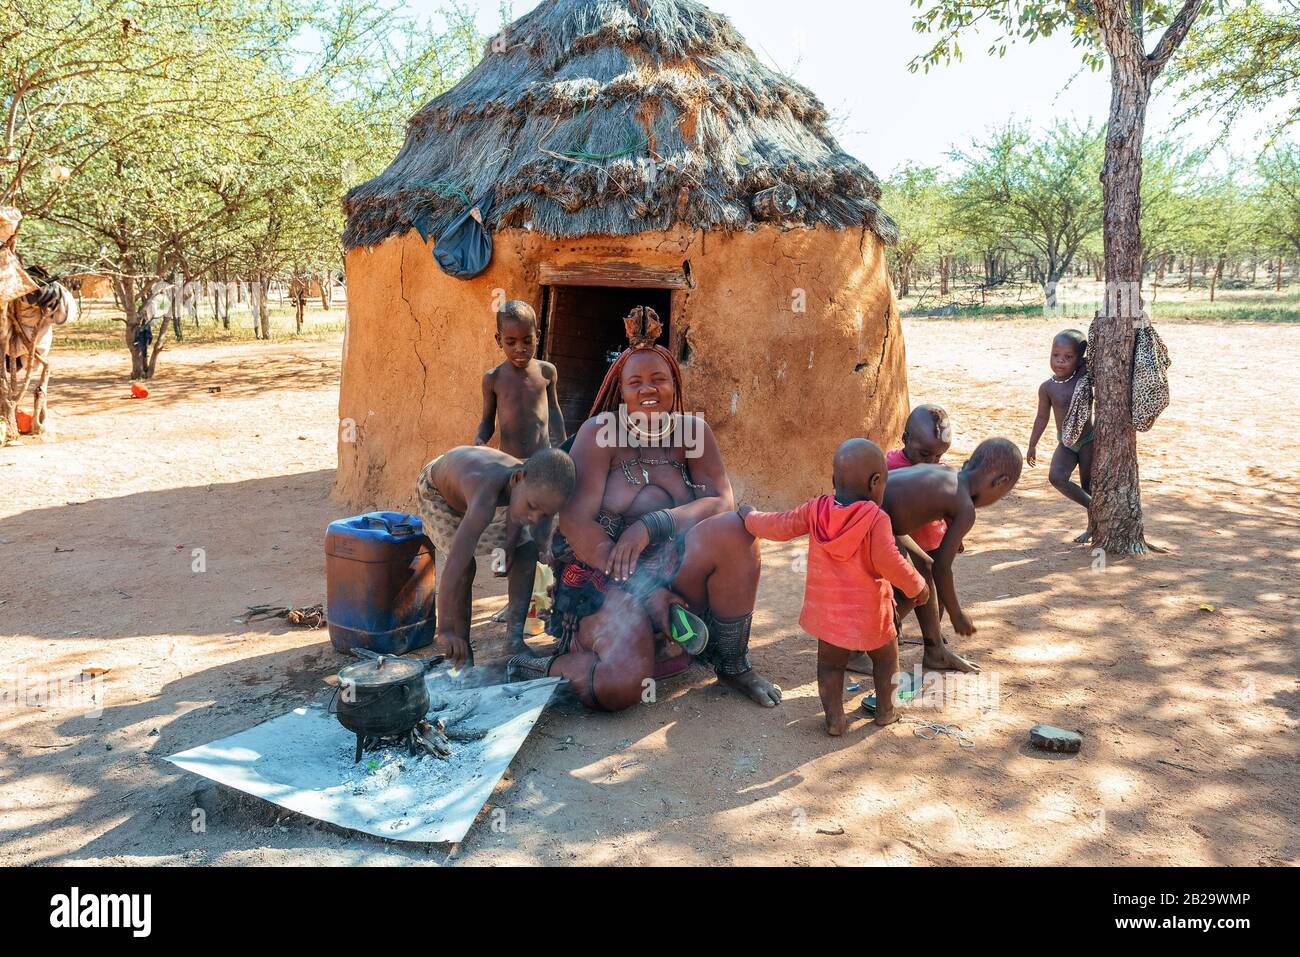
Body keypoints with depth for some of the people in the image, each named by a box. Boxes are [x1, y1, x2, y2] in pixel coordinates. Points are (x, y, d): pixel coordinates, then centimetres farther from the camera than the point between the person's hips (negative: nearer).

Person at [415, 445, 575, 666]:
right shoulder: (485, 498, -51)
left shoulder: (537, 482, -30)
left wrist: (510, 543, -20)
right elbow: (456, 564, -55)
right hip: (437, 491, -6)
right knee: (466, 567, -20)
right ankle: (463, 655, -5)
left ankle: (514, 637, 5)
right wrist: (445, 631, -57)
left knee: (527, 550, -5)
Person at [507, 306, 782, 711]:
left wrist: (652, 524, -23)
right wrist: (644, 591, -19)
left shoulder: (693, 431, 4)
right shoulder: (599, 432, -7)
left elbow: (724, 503, -7)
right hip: (606, 578, -3)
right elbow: (575, 521, -16)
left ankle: (731, 664, -7)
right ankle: (535, 669, 4)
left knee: (733, 530, -27)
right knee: (620, 686, -30)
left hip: (674, 568, 4)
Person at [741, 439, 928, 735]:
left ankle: (834, 718, 15)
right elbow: (888, 562, -24)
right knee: (886, 658, 22)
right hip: (869, 611, -3)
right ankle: (885, 710, 32)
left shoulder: (816, 510, -6)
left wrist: (750, 517, 21)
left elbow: (779, 527, 3)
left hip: (826, 610, 3)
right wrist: (917, 586, -8)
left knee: (830, 664, 18)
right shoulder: (876, 519, -19)